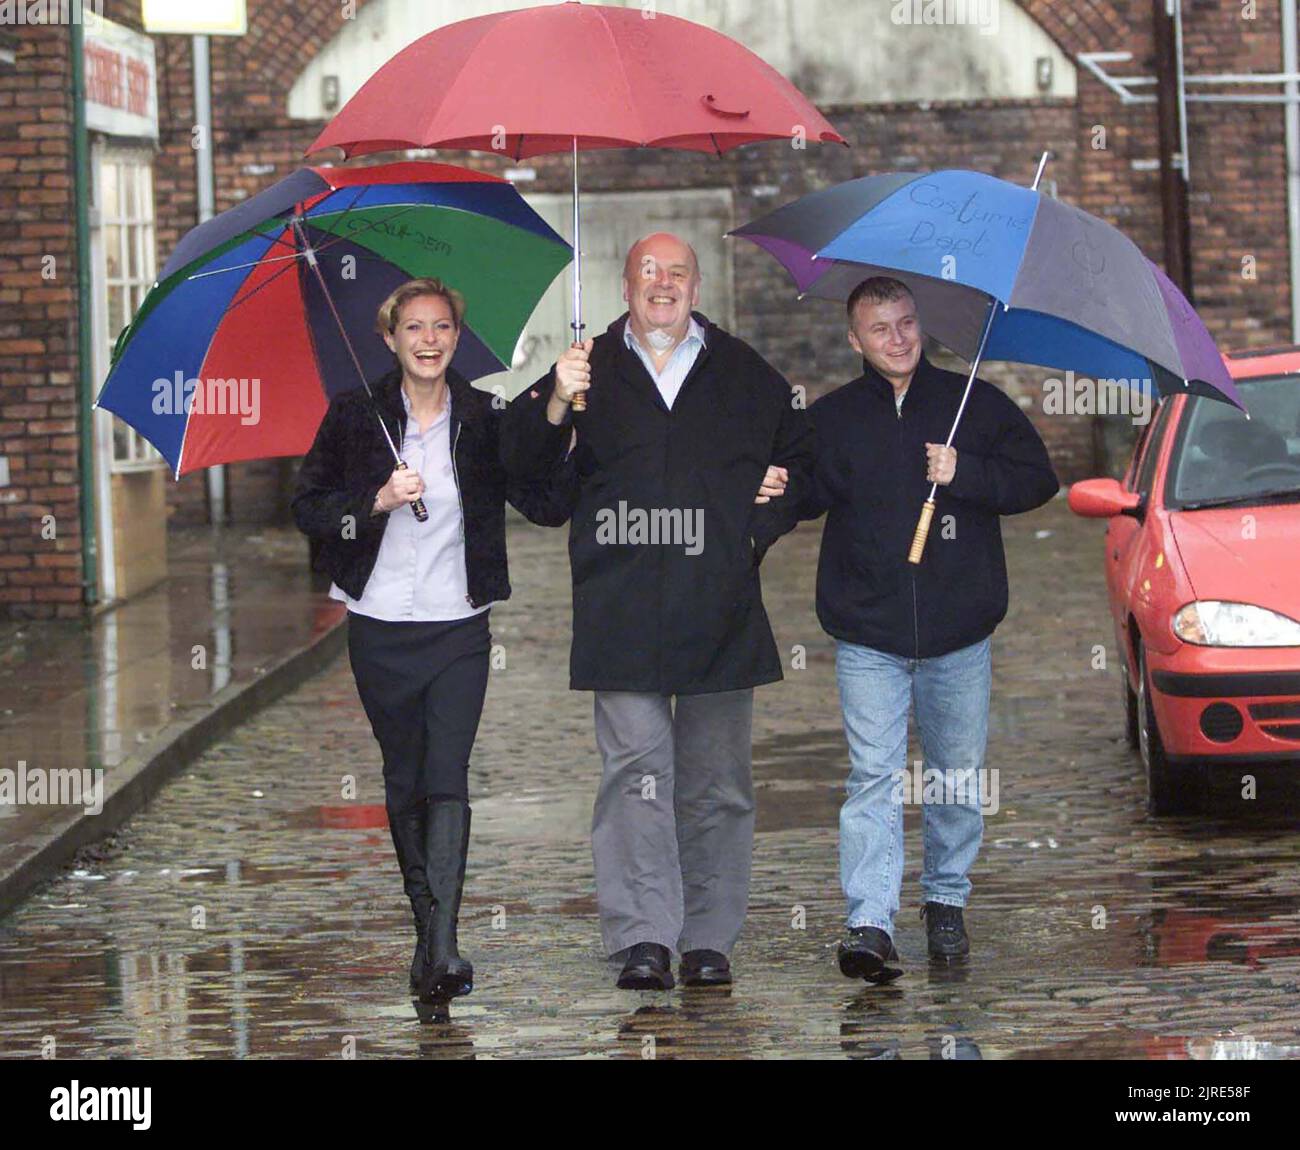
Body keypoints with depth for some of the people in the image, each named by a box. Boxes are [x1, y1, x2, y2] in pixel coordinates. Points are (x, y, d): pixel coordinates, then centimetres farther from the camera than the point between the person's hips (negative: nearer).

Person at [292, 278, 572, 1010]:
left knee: (447, 781, -13)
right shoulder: (356, 417, 2)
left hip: (459, 629, -1)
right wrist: (377, 502, -15)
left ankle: (442, 949, -21)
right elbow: (308, 509, 2)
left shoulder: (484, 420, 1)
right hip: (381, 629, 2)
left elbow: (549, 508, -3)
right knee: (405, 783, 10)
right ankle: (430, 934, 23)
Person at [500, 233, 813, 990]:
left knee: (716, 778, 5)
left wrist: (784, 490, 6)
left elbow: (804, 454, 26)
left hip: (719, 607, 2)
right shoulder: (594, 371, 8)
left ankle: (709, 937, 11)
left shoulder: (746, 375, 13)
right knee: (637, 767, -9)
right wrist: (555, 404, -14)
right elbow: (523, 462, 4)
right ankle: (644, 939, -11)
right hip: (624, 608, -2)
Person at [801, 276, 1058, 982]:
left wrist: (964, 474, -10)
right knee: (874, 777, -11)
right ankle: (871, 923, -17)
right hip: (867, 636, -1)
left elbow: (1038, 478, 5)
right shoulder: (829, 419, 9)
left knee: (958, 775, 9)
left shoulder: (977, 405, 7)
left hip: (959, 632, 1)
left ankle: (946, 903, 25)